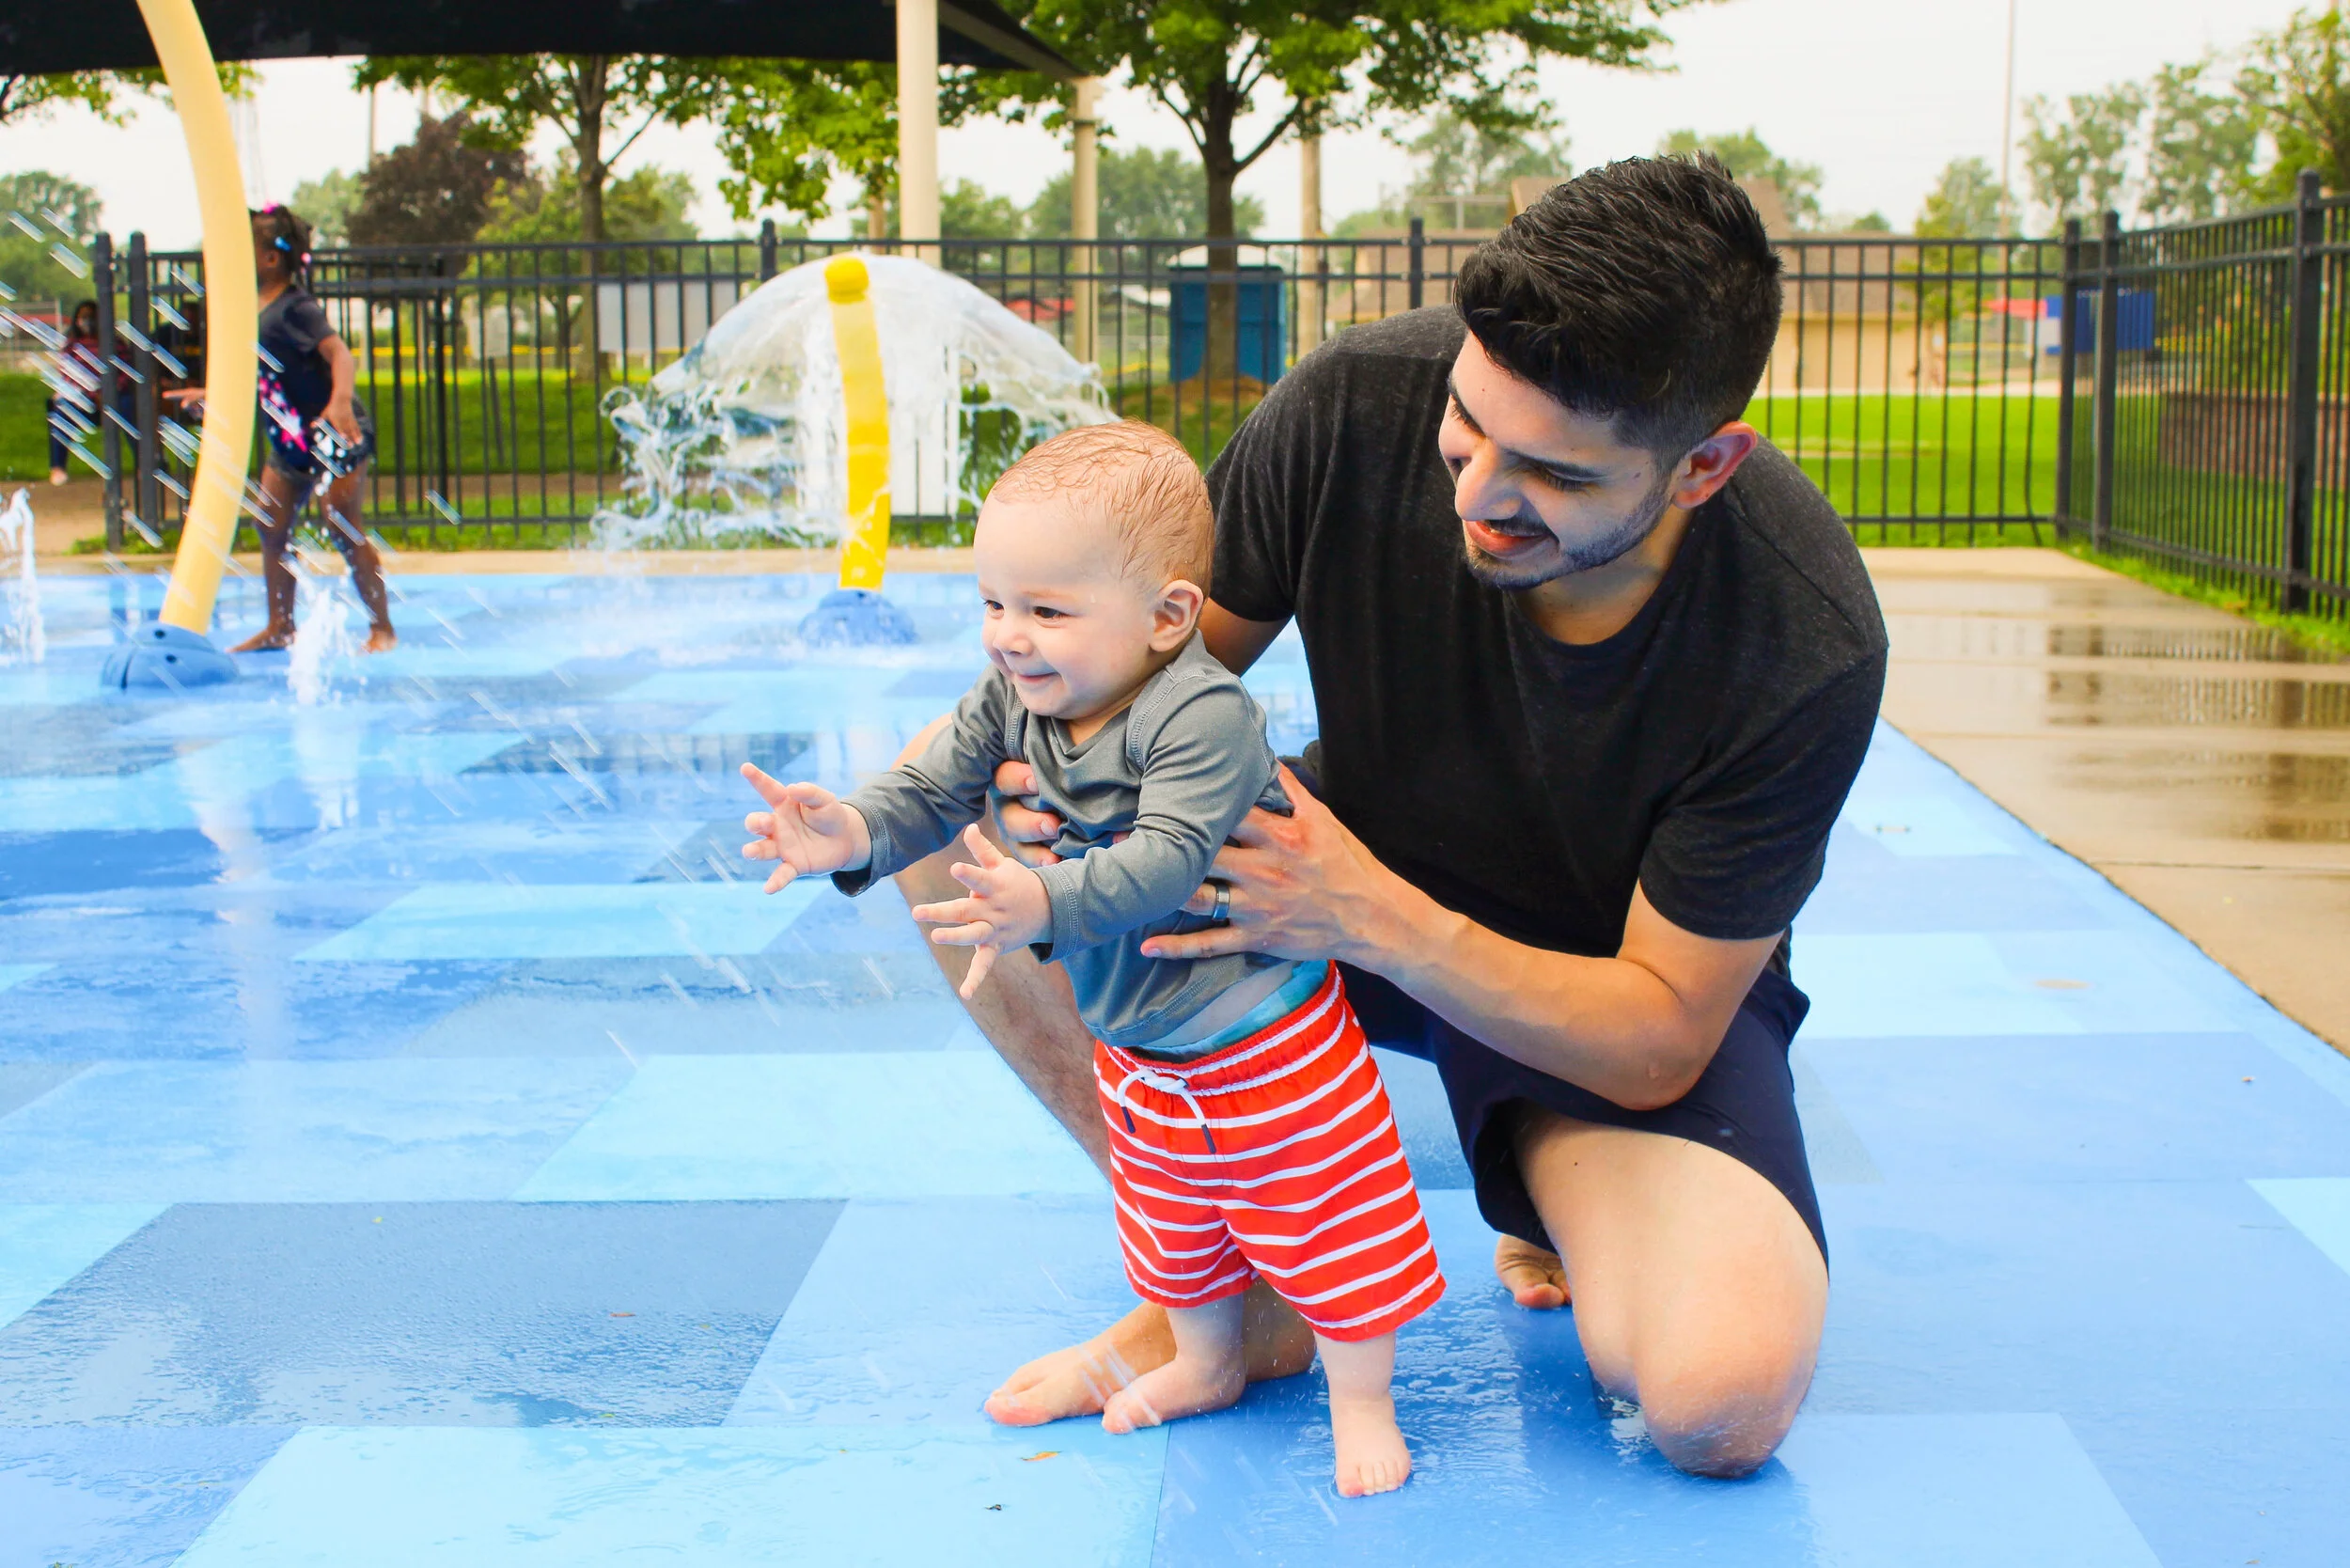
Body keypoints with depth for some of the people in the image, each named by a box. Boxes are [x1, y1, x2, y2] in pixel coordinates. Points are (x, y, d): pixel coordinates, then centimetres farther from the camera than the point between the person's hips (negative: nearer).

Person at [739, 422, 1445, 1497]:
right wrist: (853, 832, -29)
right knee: (1172, 1217, 26)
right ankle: (1204, 1365, 49)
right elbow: (935, 787, -7)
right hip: (1131, 1038, 8)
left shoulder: (1203, 715, -31)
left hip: (1262, 1034, -8)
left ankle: (1361, 1404, 23)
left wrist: (1042, 906, -56)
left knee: (1328, 1220, 4)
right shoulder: (1010, 700, -7)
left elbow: (1165, 862, -41)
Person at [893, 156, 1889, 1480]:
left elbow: (1658, 1042, -25)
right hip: (1349, 866, 4)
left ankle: (1553, 1209, 7)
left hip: (1607, 975, -3)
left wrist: (1372, 914, -39)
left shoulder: (1807, 649, -32)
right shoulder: (1359, 406, -26)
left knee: (1724, 1399, -31)